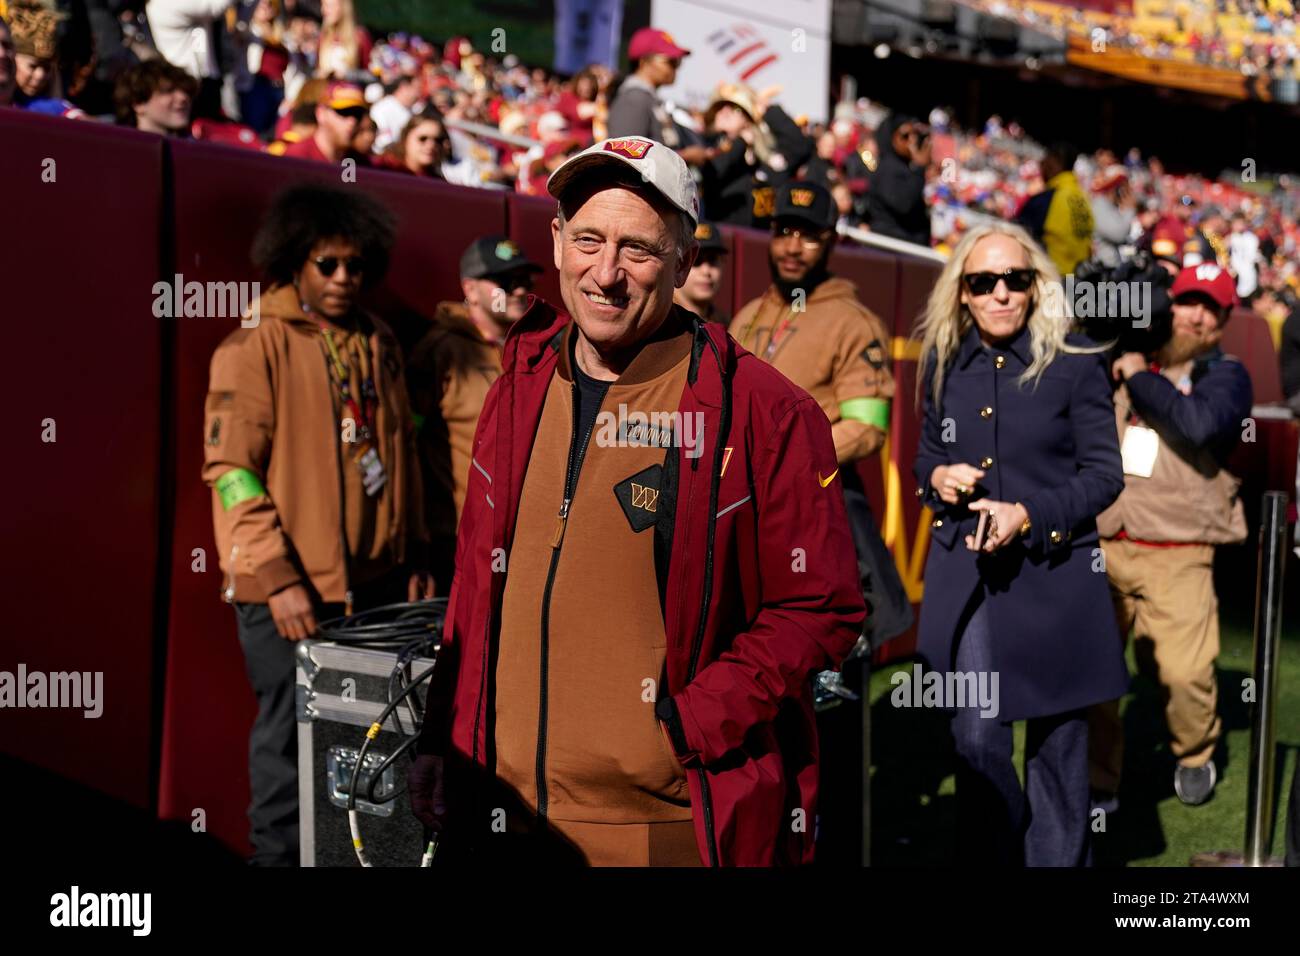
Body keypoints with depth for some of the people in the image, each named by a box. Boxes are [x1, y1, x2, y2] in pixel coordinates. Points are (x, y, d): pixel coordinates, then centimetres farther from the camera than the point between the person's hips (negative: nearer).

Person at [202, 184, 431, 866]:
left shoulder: (375, 342, 11)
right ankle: (279, 857, 20)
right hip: (291, 588, -6)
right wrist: (279, 576, -18)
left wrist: (412, 556, 14)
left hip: (374, 580, 6)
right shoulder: (255, 345, -8)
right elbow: (229, 468, -13)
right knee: (291, 737, 4)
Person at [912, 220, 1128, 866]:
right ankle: (991, 858, 21)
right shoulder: (944, 363, 5)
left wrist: (1029, 516, -18)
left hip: (1053, 573, -2)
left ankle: (1058, 858, 28)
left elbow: (1104, 473, -5)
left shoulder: (1075, 364, -6)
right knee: (976, 739, 1)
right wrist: (937, 477, -7)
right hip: (965, 572, 3)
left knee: (1056, 738, 10)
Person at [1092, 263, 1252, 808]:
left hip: (1177, 555, -3)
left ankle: (1194, 755, 19)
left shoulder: (1226, 375, 5)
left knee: (1184, 672, -13)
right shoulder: (1123, 363, 16)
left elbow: (1198, 426, -18)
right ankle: (1096, 781, 15)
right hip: (1103, 546, 3)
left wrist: (1141, 378, -9)